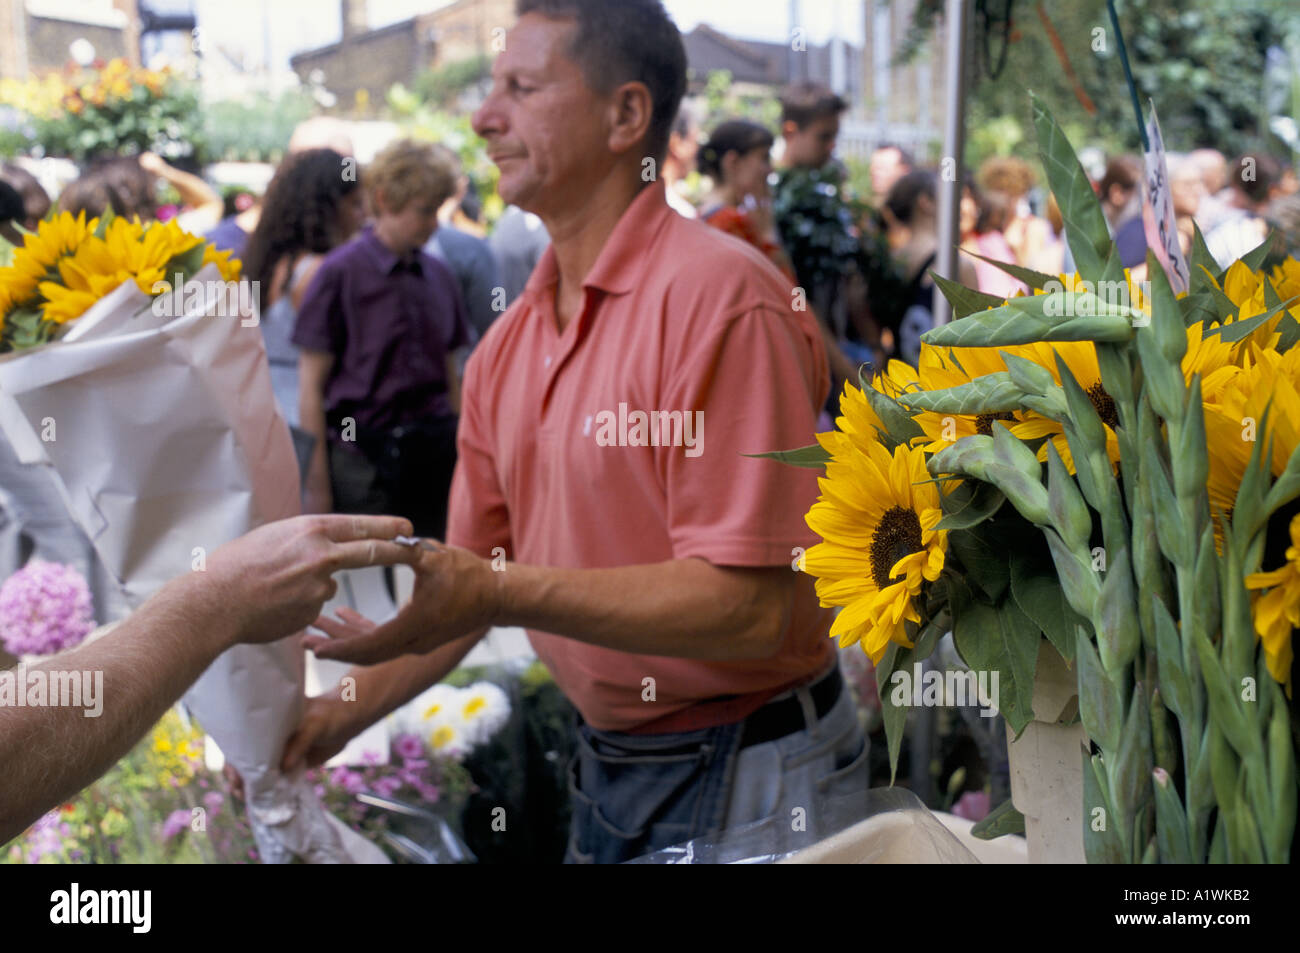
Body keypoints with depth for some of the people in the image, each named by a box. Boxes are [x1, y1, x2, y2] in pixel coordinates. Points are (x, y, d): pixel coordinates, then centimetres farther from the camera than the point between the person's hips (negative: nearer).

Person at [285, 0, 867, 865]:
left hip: (745, 783, -7)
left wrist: (501, 592, -31)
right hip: (605, 767, 7)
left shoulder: (719, 297, -21)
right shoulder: (507, 346, 4)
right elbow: (466, 580, 11)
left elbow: (753, 607, -26)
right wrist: (349, 706, 0)